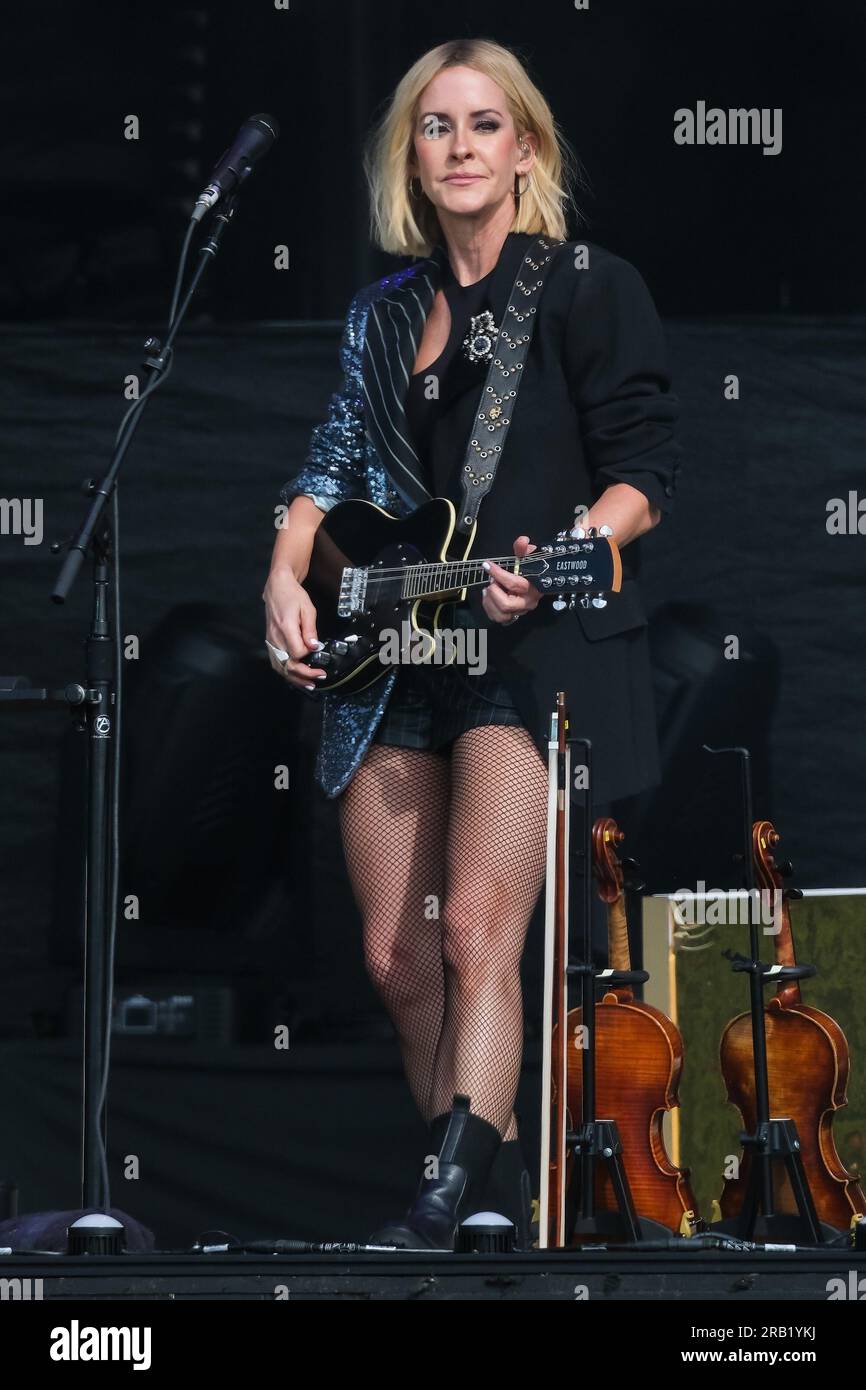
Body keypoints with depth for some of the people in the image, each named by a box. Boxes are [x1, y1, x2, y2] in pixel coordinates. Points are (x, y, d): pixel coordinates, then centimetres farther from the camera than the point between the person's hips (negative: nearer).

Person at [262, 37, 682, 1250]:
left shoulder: (590, 288, -1)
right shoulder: (388, 310, 16)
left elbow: (645, 474, -6)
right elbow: (338, 456, 16)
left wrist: (564, 554, -23)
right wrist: (286, 574, -2)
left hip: (536, 648, -6)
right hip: (397, 650, 6)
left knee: (477, 932, -19)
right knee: (396, 957, 3)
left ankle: (448, 1204, -24)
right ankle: (493, 1180, 16)